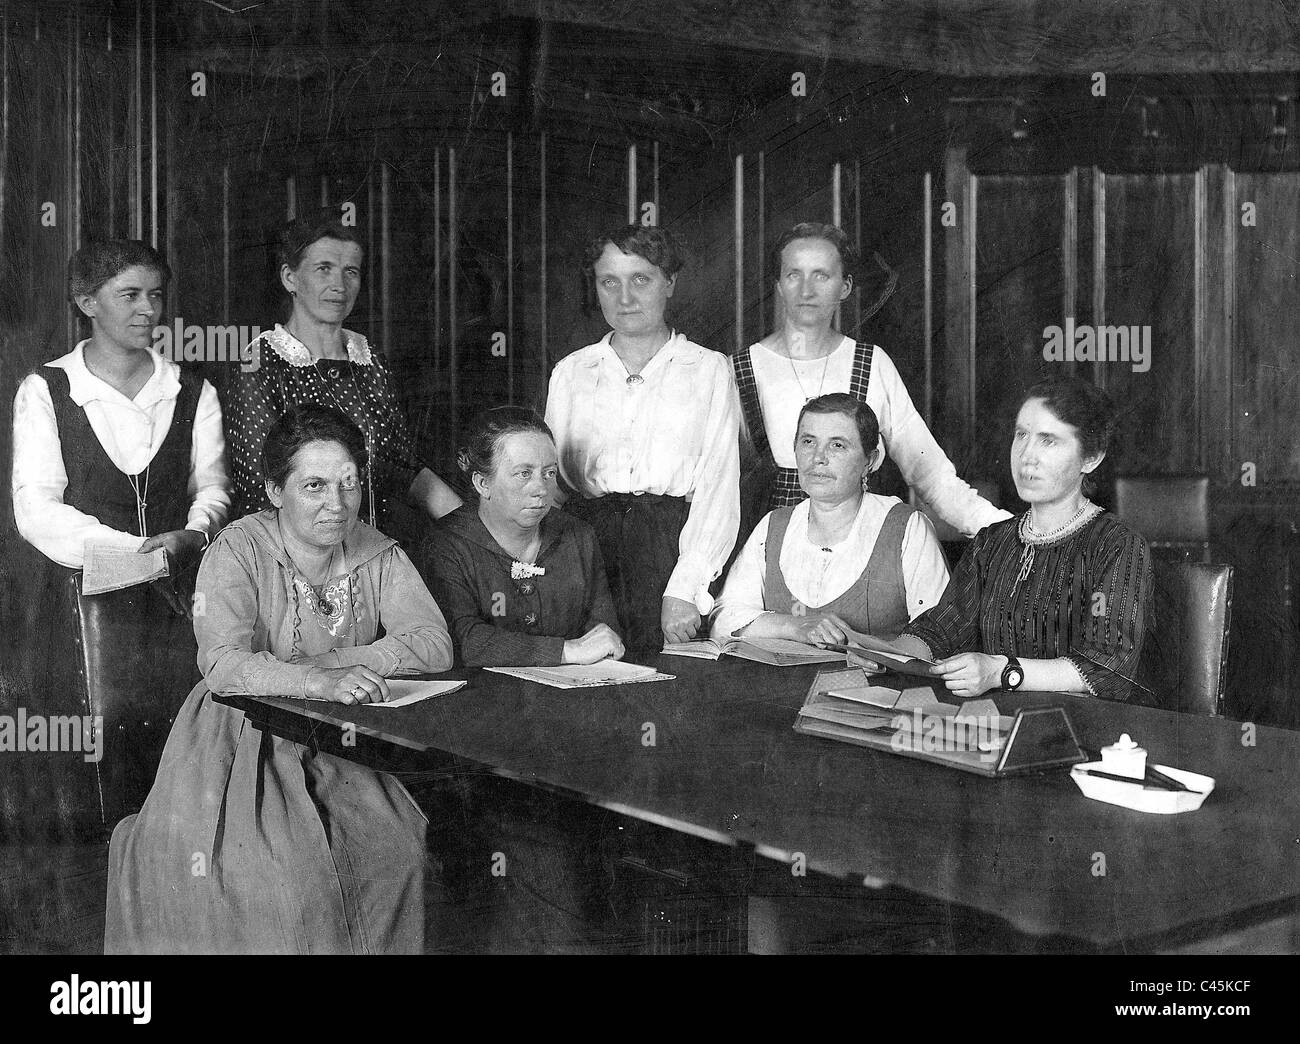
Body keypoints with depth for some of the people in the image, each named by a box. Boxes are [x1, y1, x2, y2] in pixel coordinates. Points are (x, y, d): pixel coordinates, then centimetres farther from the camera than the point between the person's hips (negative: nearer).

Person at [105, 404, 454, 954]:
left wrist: (334, 663, -21)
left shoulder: (378, 554, 2)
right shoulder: (238, 550, -10)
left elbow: (434, 643, -8)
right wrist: (318, 682, -40)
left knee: (395, 848, -16)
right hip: (246, 740, -3)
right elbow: (222, 662, -24)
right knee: (277, 866, -23)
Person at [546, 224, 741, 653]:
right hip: (585, 534, 2)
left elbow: (718, 486, -1)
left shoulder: (709, 370, 9)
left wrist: (684, 588, -13)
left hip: (673, 542, -2)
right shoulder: (569, 372, 18)